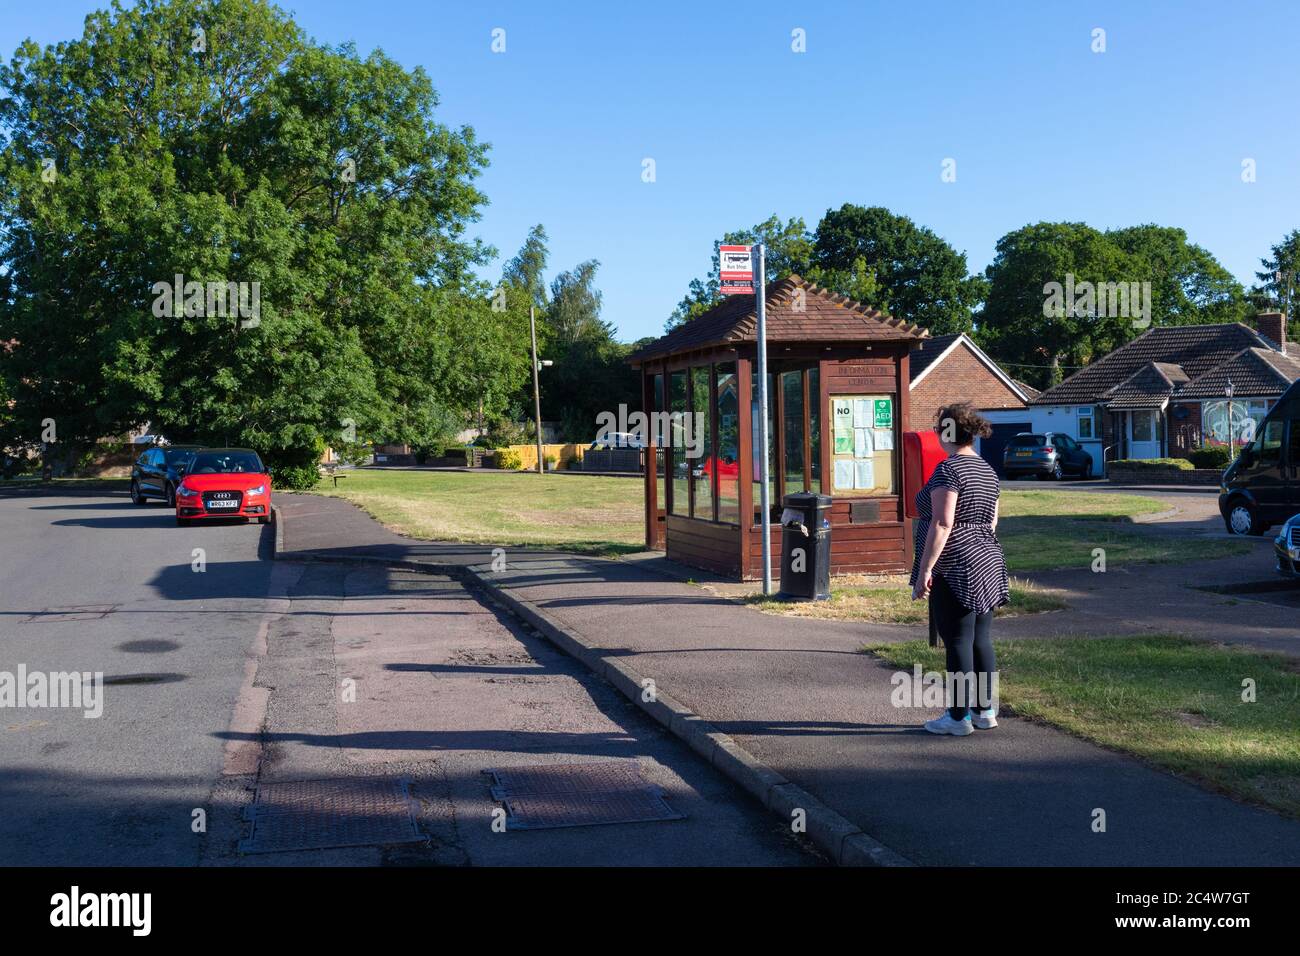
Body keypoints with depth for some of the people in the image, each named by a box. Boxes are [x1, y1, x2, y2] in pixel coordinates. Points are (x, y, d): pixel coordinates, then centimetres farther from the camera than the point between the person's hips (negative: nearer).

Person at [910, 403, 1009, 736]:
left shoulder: (948, 469, -14)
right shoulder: (987, 470, 14)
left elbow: (942, 523, -20)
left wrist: (924, 570, -18)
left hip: (955, 568, -9)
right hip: (987, 563, 9)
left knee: (958, 642, -3)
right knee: (981, 639, 12)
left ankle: (959, 716, 2)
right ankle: (986, 711, 18)